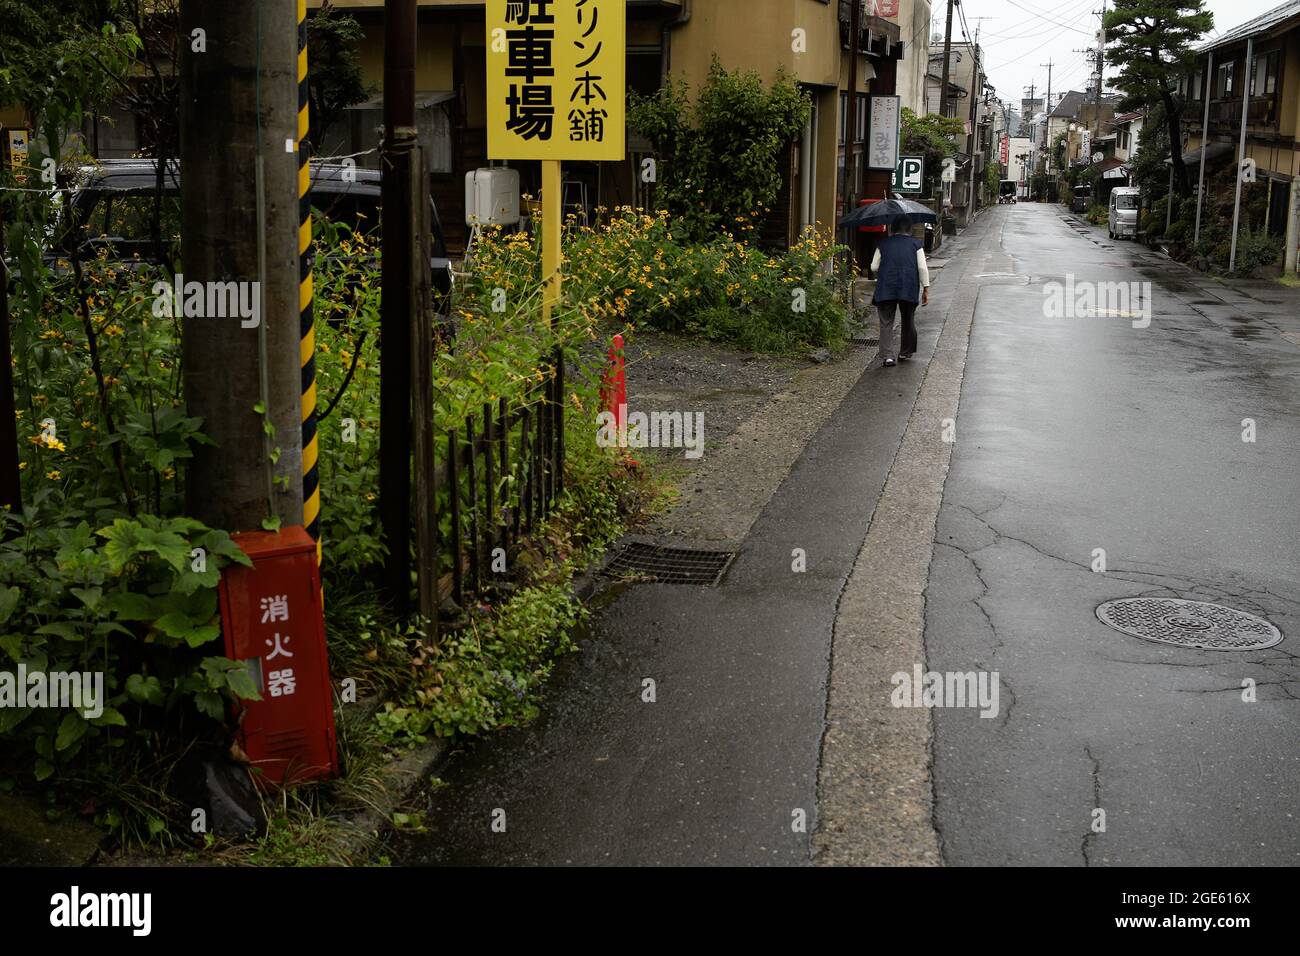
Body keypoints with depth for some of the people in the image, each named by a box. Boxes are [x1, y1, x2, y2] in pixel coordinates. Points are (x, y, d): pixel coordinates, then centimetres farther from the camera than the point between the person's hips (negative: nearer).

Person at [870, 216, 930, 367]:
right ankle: (906, 352, 26)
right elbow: (922, 268, -1)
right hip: (909, 288, 0)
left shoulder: (883, 244, 8)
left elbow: (874, 267, 6)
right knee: (908, 321, 17)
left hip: (885, 288, 0)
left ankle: (888, 355, -12)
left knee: (886, 323, 0)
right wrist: (926, 289, 2)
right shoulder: (916, 244, 5)